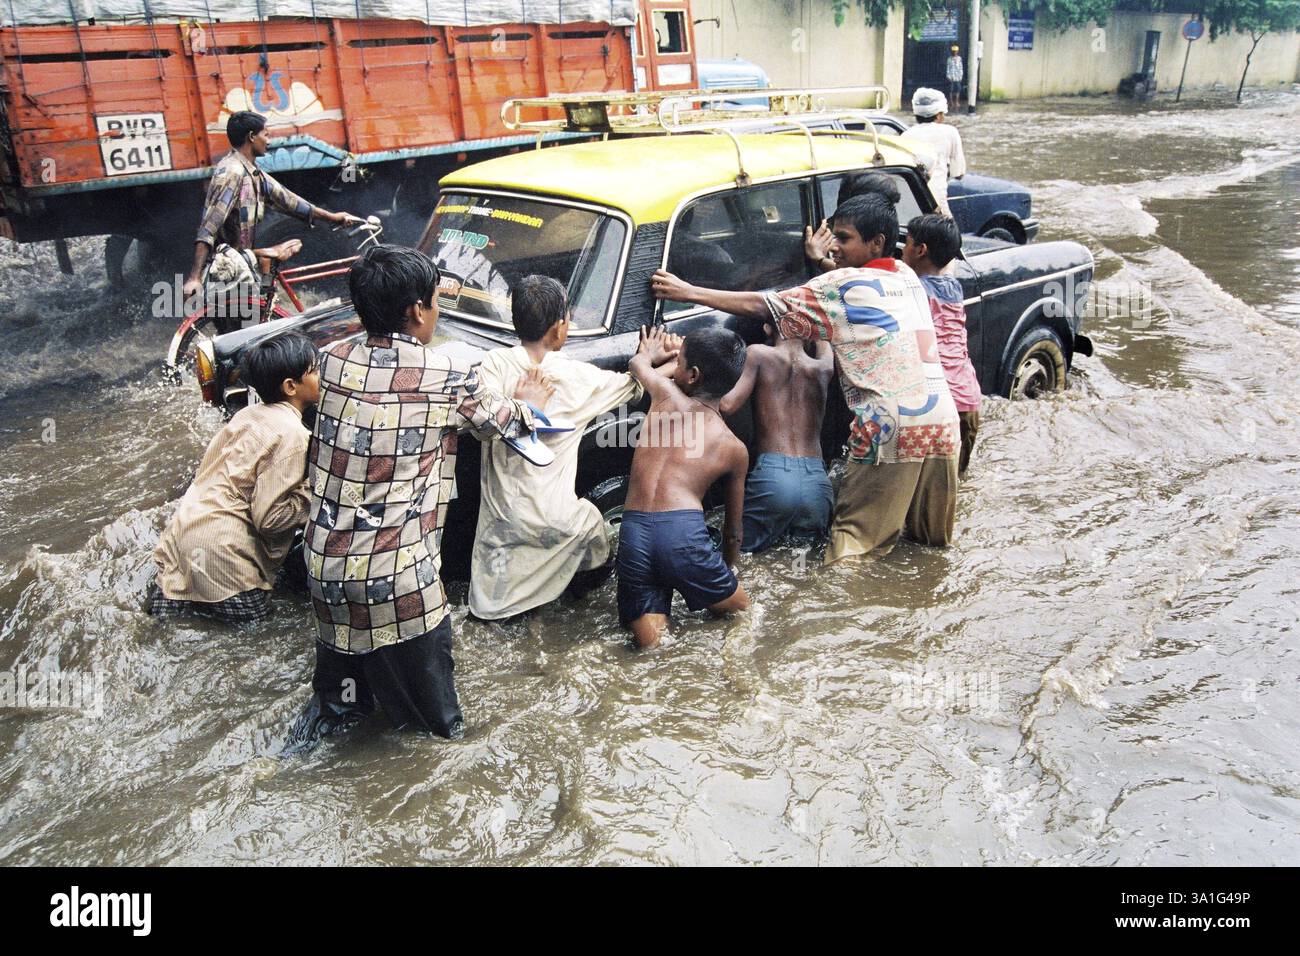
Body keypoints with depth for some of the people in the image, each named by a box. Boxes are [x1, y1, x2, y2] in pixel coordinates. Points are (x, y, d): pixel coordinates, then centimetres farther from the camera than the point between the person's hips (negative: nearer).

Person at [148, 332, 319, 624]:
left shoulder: (250, 414, 7)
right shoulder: (291, 435, -17)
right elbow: (268, 518, -19)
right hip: (220, 545, -8)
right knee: (254, 617, 8)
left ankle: (167, 586, 14)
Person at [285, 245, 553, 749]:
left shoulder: (334, 359, 0)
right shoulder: (449, 377, -12)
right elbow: (500, 421, 6)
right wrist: (527, 404, 30)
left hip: (324, 556, 6)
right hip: (395, 569, -5)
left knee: (342, 646, 29)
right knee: (420, 659, 17)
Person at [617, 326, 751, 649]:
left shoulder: (666, 392, 12)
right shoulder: (736, 449, 15)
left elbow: (638, 364, 36)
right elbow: (733, 529, 23)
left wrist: (651, 355, 60)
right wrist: (726, 572, 40)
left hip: (632, 534, 1)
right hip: (683, 533, -1)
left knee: (648, 638, 11)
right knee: (742, 609, 22)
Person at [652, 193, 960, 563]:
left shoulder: (843, 286, -5)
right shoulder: (907, 276, 15)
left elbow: (762, 306, -7)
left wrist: (689, 292, -2)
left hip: (892, 431, -7)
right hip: (943, 425, 7)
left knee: (852, 539, -1)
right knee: (935, 537, 19)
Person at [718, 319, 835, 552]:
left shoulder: (758, 354, 4)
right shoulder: (823, 368, 16)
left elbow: (727, 406, -6)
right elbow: (824, 345, 40)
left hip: (773, 475, -3)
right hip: (817, 483, 3)